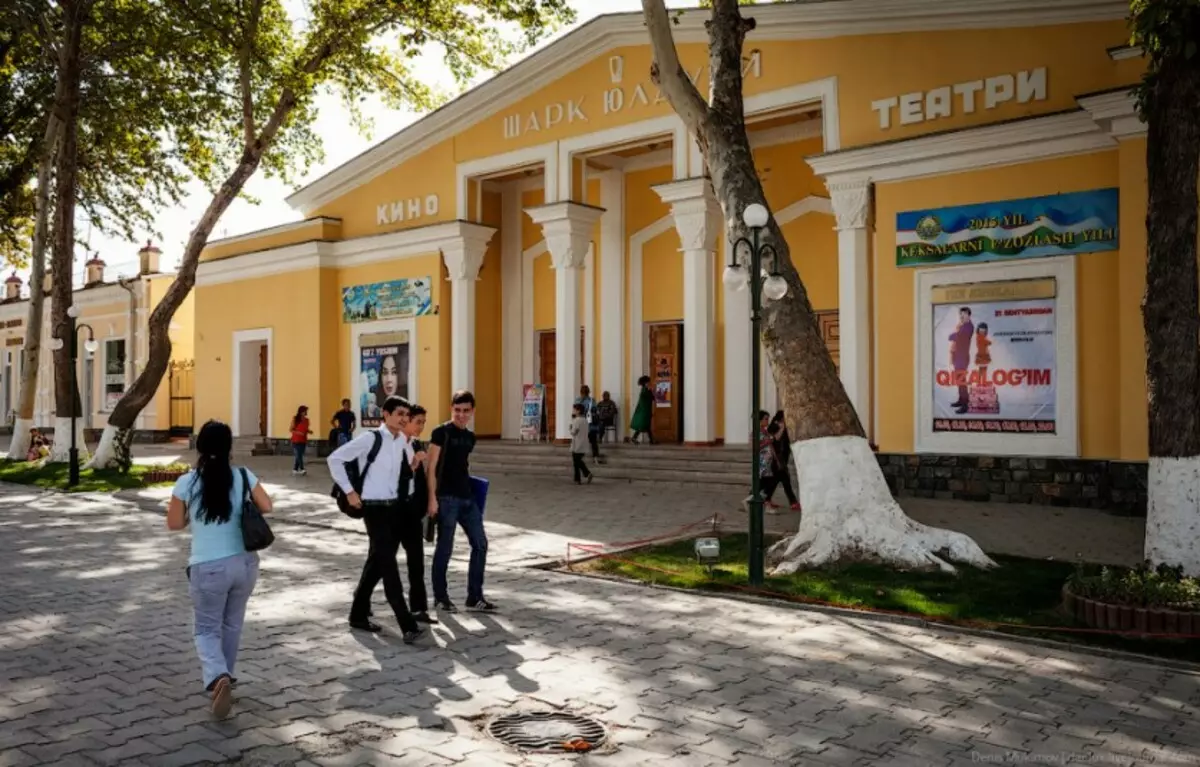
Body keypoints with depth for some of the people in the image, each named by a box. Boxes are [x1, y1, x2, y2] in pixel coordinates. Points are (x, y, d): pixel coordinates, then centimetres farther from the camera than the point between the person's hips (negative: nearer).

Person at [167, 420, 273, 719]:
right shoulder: (244, 476, -5)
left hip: (208, 568, -3)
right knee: (232, 624, 22)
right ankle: (221, 675, 38)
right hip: (244, 563, 3)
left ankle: (218, 678, -14)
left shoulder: (187, 483, -9)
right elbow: (267, 507, 2)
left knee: (206, 630, 10)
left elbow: (174, 523, 0)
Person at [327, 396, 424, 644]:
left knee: (377, 562, 15)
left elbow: (411, 464, 27)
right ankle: (407, 625, -12)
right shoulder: (370, 438, -14)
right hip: (374, 507, -7)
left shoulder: (403, 441, 6)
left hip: (394, 506, 7)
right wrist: (349, 491, -12)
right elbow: (335, 458, -11)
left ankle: (359, 614, 30)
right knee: (388, 563, -10)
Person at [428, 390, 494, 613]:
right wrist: (432, 498, -16)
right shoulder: (441, 432, -7)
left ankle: (474, 597, 15)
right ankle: (440, 598, 14)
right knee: (444, 547, 1)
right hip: (446, 498, -7)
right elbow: (431, 468, -10)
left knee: (480, 543, 6)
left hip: (467, 498, 7)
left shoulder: (470, 437, 13)